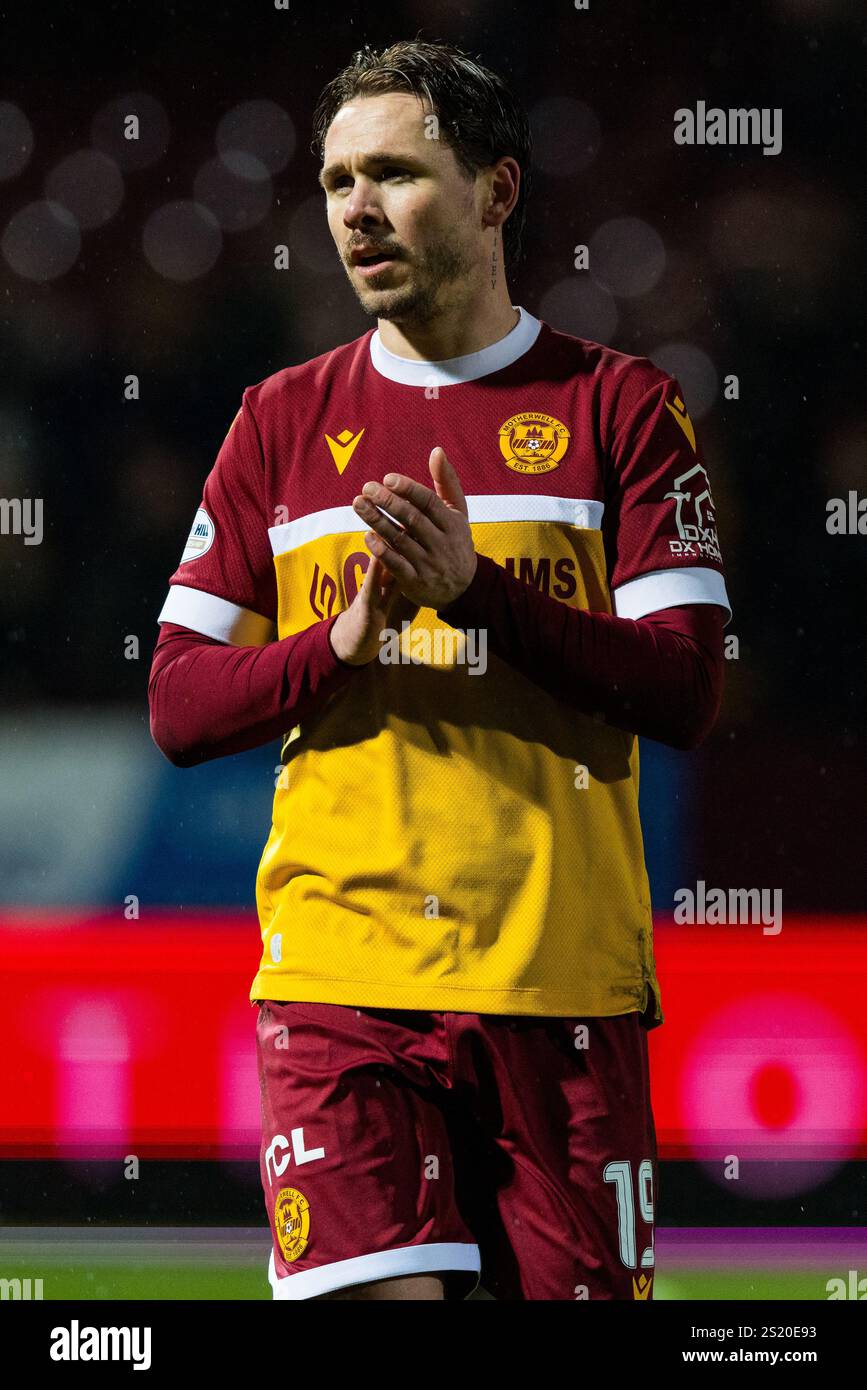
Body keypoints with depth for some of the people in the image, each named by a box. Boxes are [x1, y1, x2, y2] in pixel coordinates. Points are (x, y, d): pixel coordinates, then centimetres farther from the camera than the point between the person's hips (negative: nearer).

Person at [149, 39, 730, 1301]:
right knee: (381, 1292, -15)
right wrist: (343, 641, -11)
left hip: (562, 973, -1)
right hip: (338, 978, 1)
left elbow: (684, 695, -3)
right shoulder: (284, 420, 12)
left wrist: (479, 590, -16)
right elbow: (179, 707, 8)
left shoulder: (620, 407, 5)